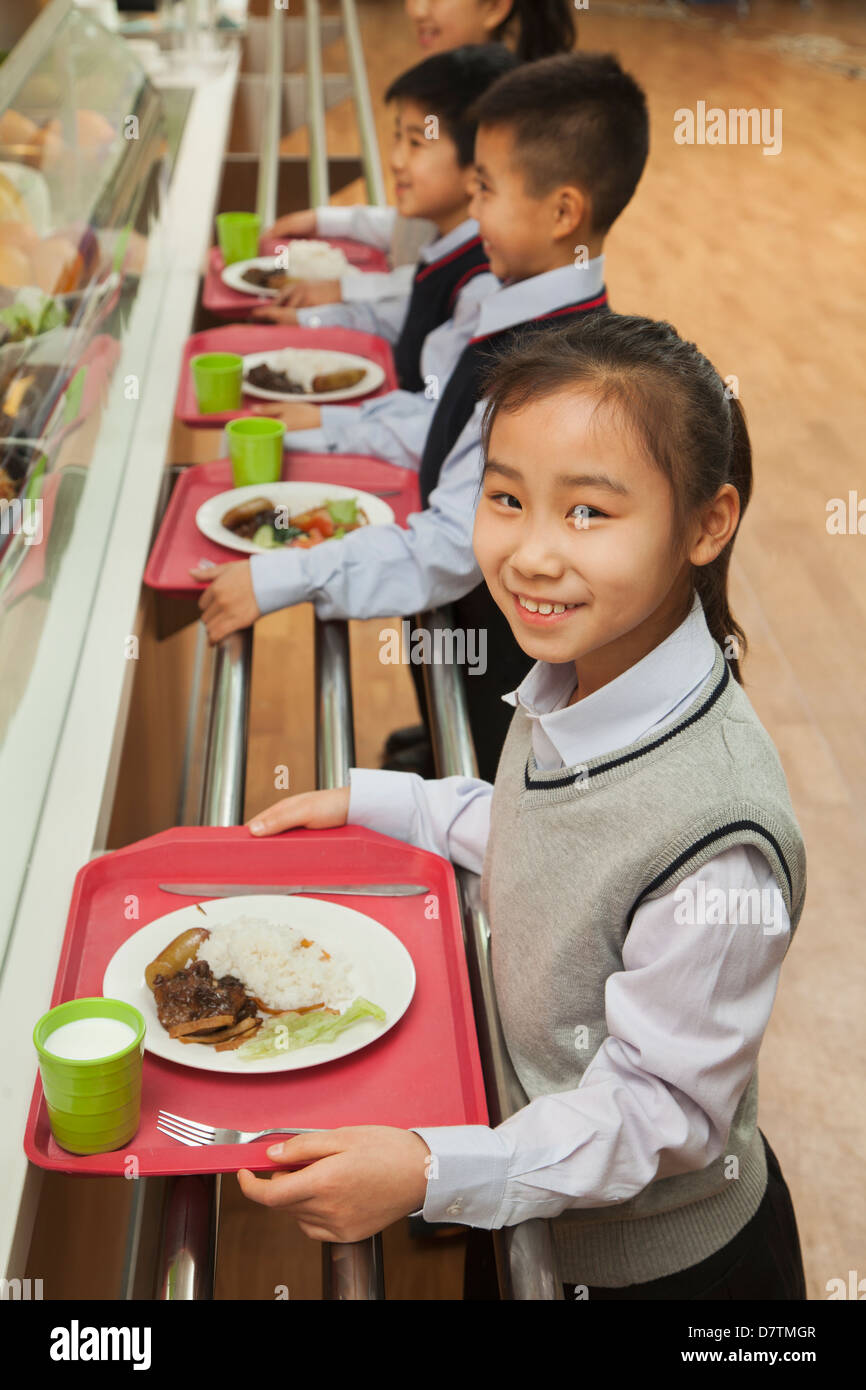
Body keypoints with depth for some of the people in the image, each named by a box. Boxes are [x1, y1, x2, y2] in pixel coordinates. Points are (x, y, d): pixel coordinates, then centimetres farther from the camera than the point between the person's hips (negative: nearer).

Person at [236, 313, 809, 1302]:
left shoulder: (718, 833, -37)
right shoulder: (576, 677, -11)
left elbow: (660, 1108, -27)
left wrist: (435, 1173, -34)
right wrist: (370, 802, 8)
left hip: (658, 1259, -7)